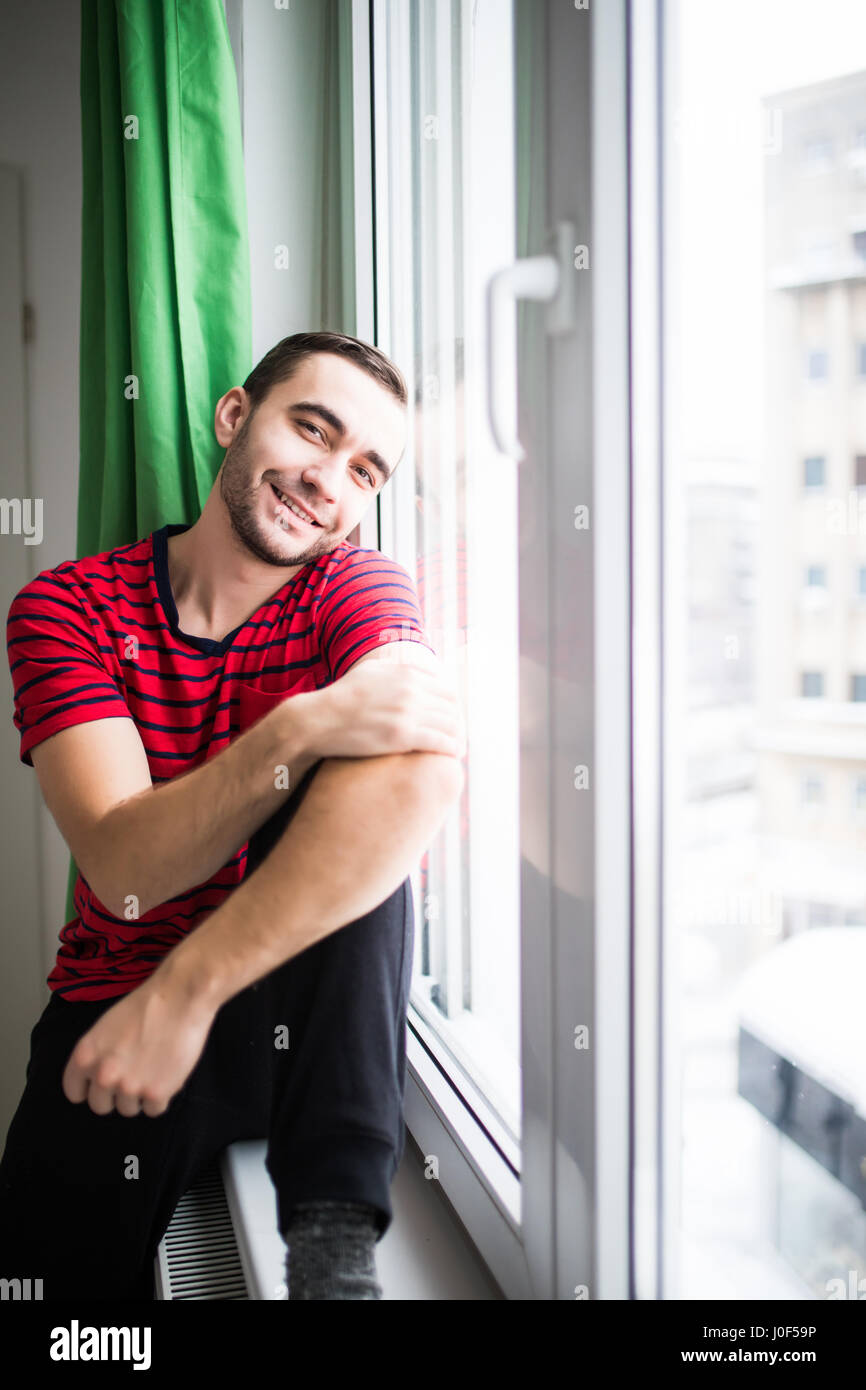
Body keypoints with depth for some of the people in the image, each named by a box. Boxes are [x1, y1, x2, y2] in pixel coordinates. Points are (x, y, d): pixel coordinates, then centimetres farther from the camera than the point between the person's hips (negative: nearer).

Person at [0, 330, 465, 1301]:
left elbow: (423, 774, -28)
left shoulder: (360, 588, -6)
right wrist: (302, 727, -36)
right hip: (113, 1006, 0)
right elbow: (126, 871, -19)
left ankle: (335, 1232, -22)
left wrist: (187, 990, -32)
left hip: (304, 1009, 0)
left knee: (373, 793, -27)